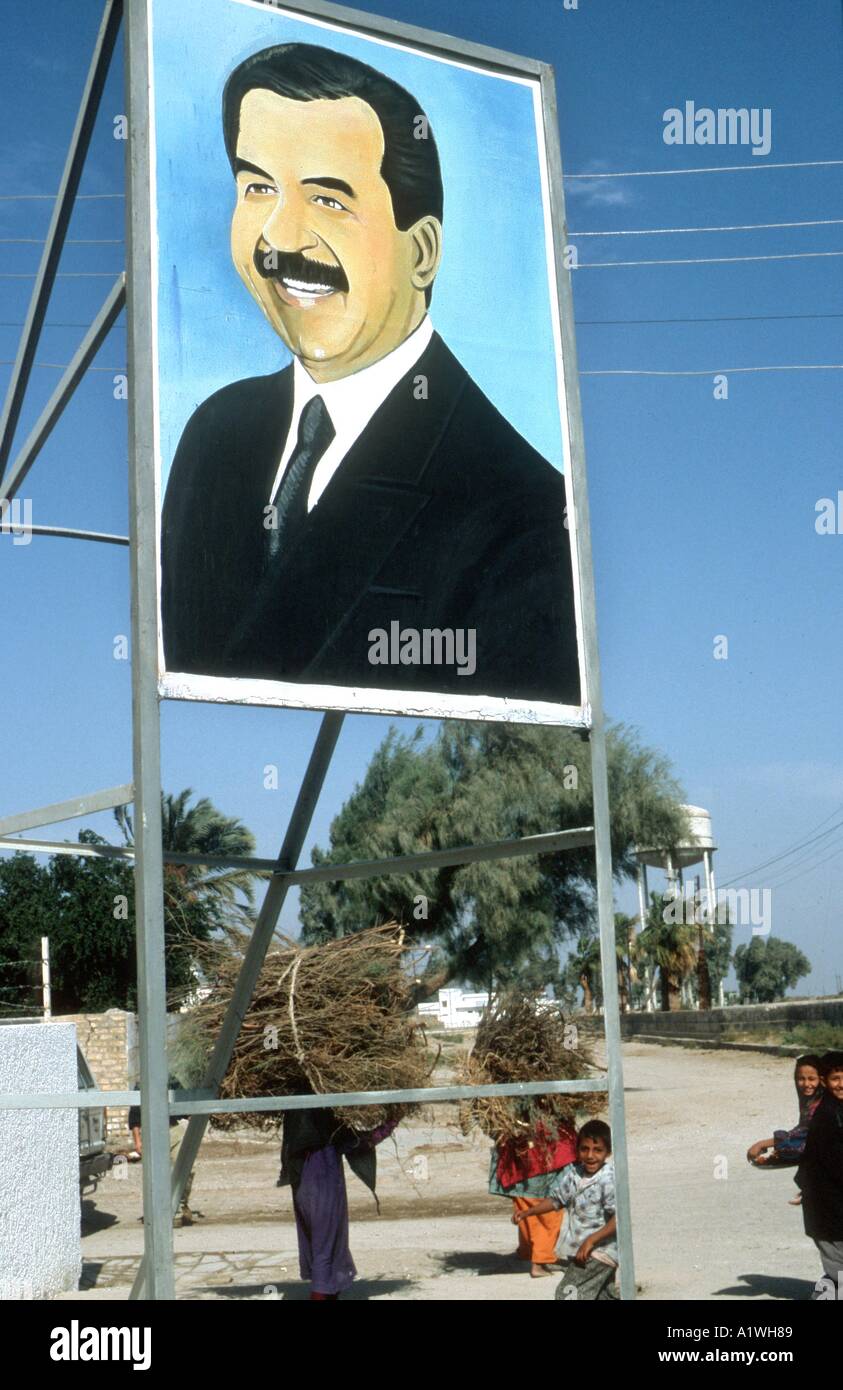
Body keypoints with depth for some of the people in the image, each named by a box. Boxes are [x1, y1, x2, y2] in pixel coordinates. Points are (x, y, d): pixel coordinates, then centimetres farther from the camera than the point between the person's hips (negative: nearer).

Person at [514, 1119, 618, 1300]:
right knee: (602, 1296, 21)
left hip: (598, 1252, -8)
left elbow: (619, 1217, -26)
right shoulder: (573, 1173, 2)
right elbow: (556, 1199, 15)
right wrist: (527, 1213, 4)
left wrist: (591, 1241, -27)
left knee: (568, 1293, -16)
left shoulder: (609, 1178, -20)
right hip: (578, 1251, 8)